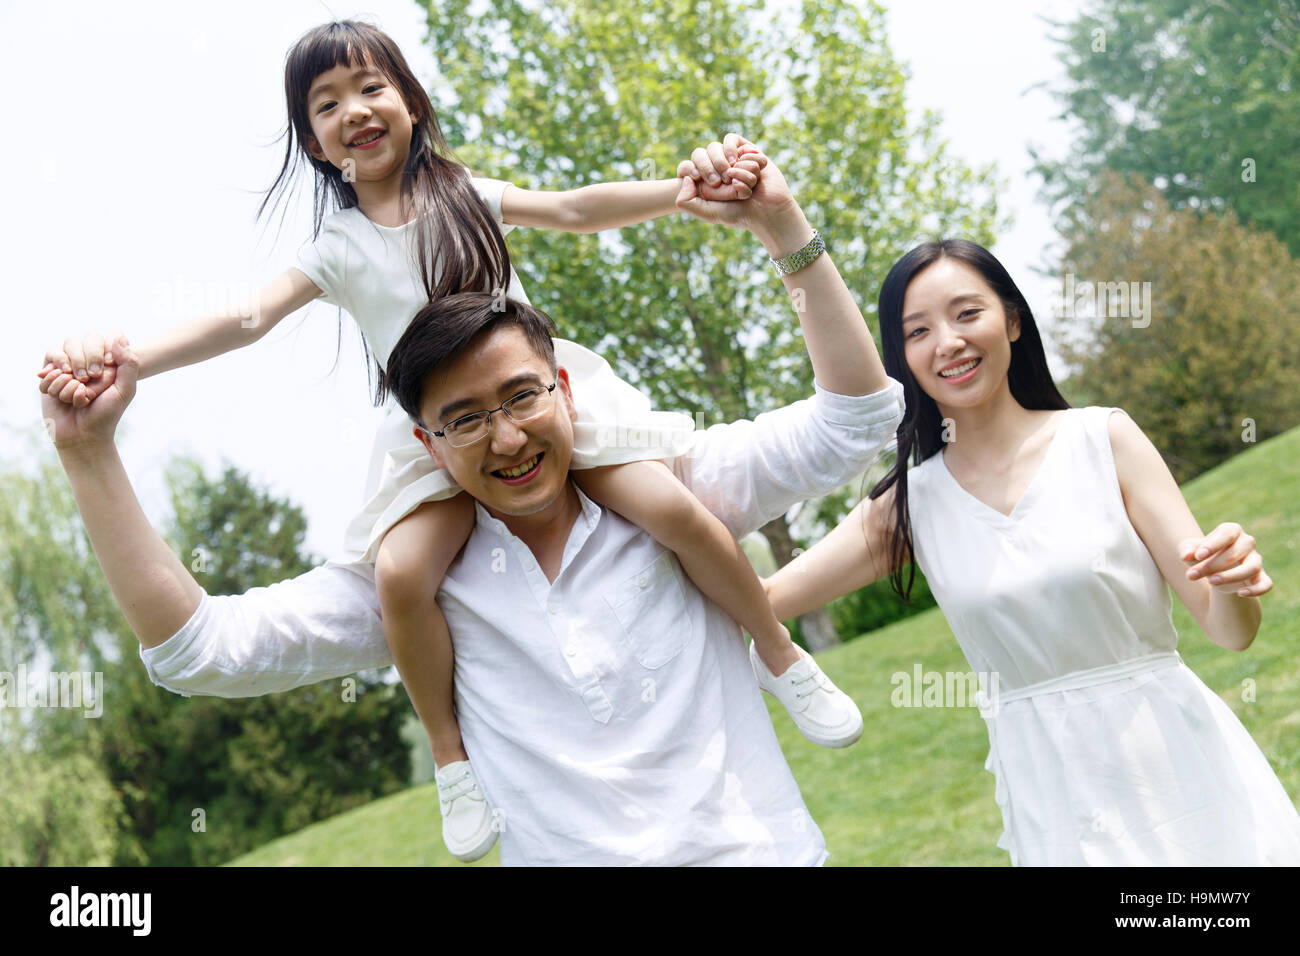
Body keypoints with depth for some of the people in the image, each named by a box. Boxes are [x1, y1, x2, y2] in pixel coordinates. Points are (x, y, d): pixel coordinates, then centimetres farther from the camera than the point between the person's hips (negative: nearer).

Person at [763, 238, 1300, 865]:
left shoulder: (1104, 438, -5)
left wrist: (1234, 581, -28)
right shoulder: (911, 504, 1)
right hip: (1055, 806, 2)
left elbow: (1230, 631, -6)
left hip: (1179, 771, -2)